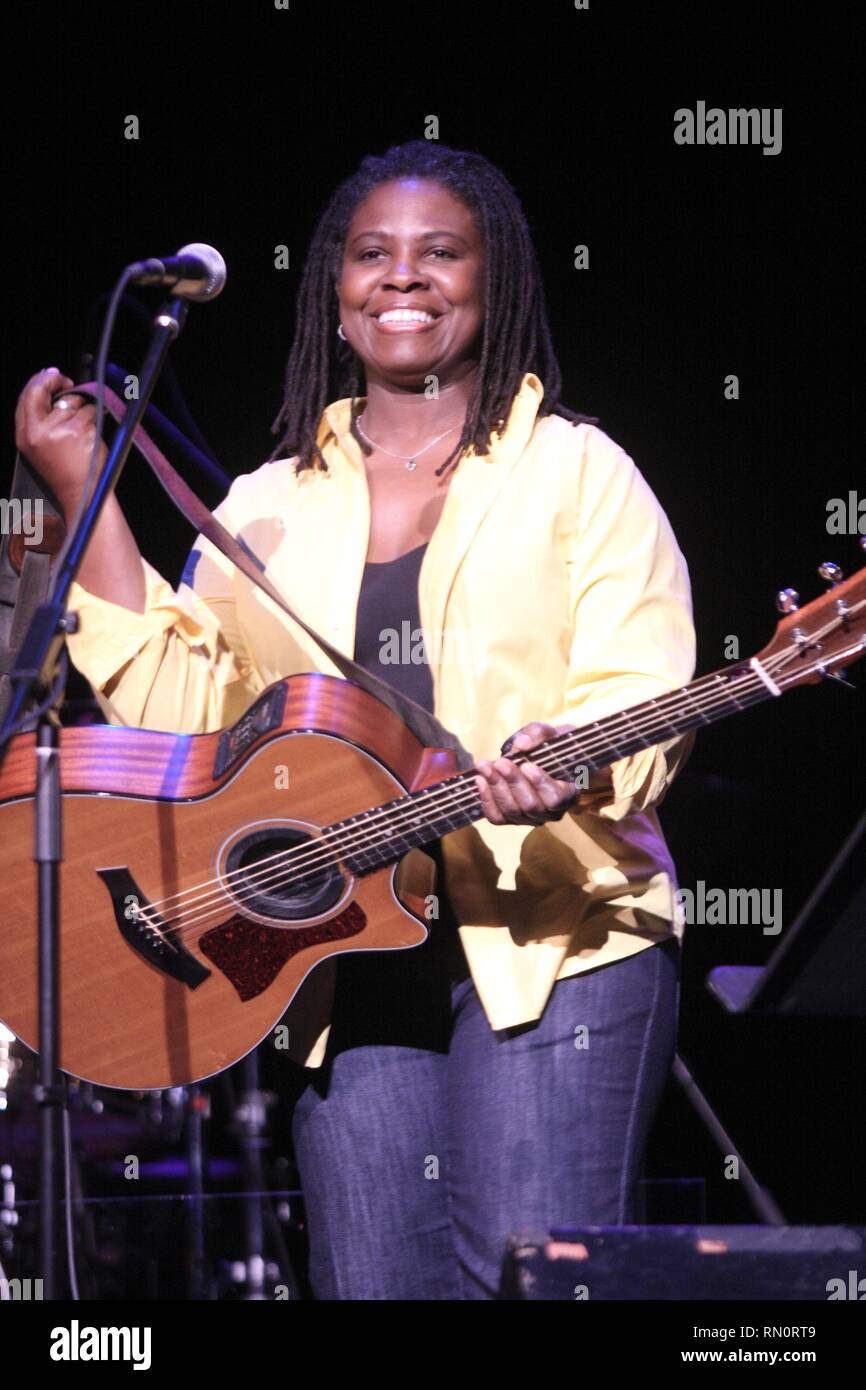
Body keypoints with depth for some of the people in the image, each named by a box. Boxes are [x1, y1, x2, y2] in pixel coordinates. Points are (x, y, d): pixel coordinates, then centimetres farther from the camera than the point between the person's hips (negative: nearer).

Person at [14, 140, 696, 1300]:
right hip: (350, 958, 4)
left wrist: (569, 769, -27)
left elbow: (643, 697, -5)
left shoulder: (574, 471, 6)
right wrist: (86, 495, 4)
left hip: (556, 941, -4)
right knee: (374, 1283, 0)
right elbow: (178, 711, 5)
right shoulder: (268, 508, 17)